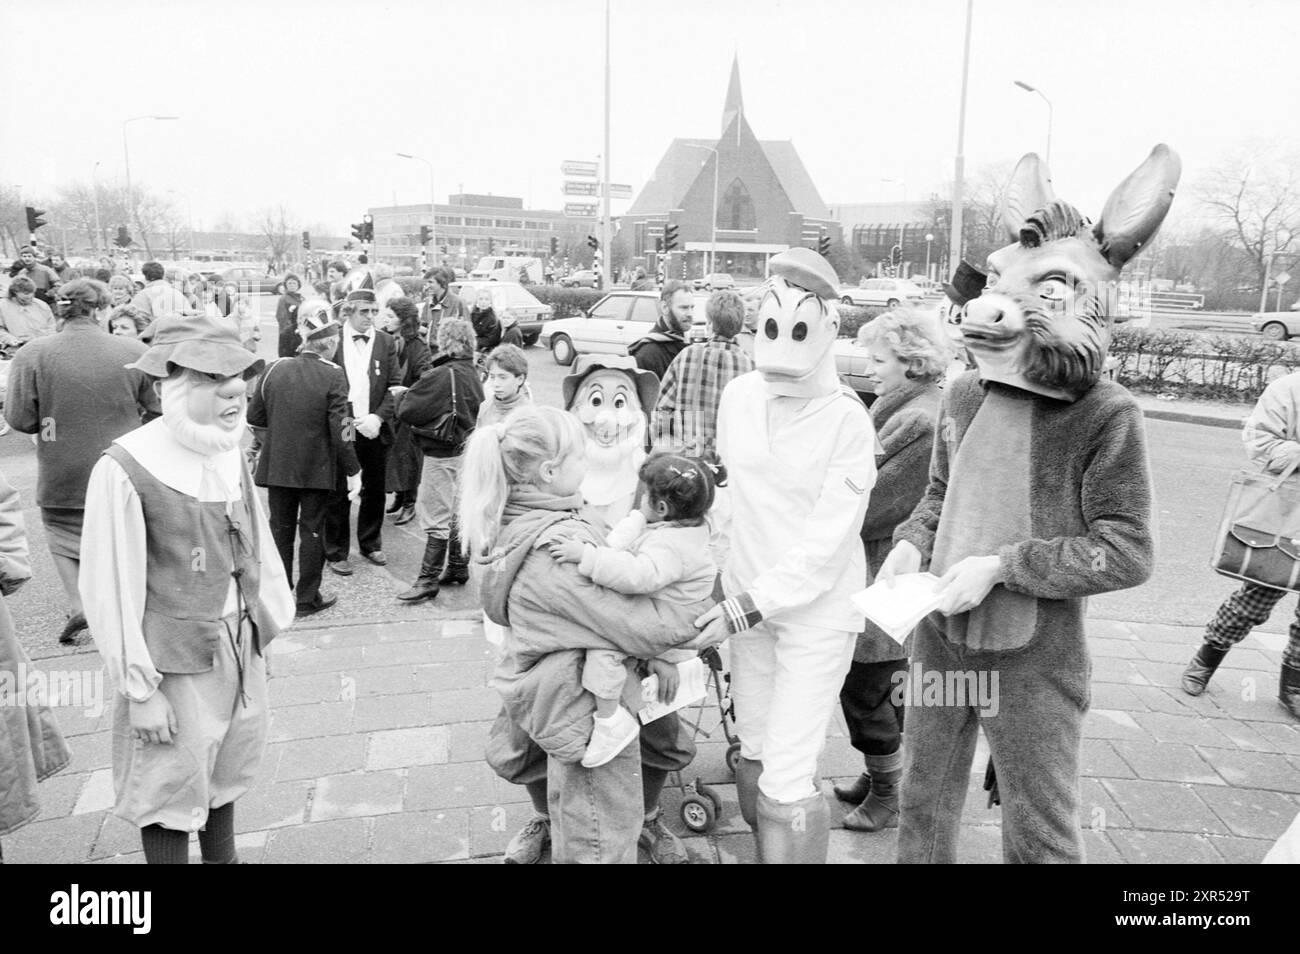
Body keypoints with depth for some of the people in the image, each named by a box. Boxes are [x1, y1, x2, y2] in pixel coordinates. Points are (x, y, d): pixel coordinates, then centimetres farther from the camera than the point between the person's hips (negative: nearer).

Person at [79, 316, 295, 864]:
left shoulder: (230, 455, 0)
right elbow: (112, 590, -17)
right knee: (172, 790, 10)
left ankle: (223, 856, 44)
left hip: (241, 648, 7)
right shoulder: (124, 469, -21)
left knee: (228, 772, 23)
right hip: (176, 660, -6)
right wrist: (141, 691, -13)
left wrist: (270, 618, 11)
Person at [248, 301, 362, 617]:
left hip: (277, 466, 3)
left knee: (280, 529, 14)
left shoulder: (275, 369, -3)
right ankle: (307, 599, 15)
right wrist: (353, 470, -8)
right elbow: (339, 429, -16)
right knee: (312, 530, 8)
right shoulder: (332, 375, -14)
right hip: (317, 469, -3)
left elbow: (254, 416, 2)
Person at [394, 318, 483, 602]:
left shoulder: (443, 375, -20)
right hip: (464, 449, 8)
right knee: (455, 512, 18)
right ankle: (458, 568, 27)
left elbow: (407, 409, -20)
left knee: (435, 518, -2)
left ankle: (428, 580, 4)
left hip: (442, 455, -8)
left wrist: (401, 395, 3)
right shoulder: (472, 373, 5)